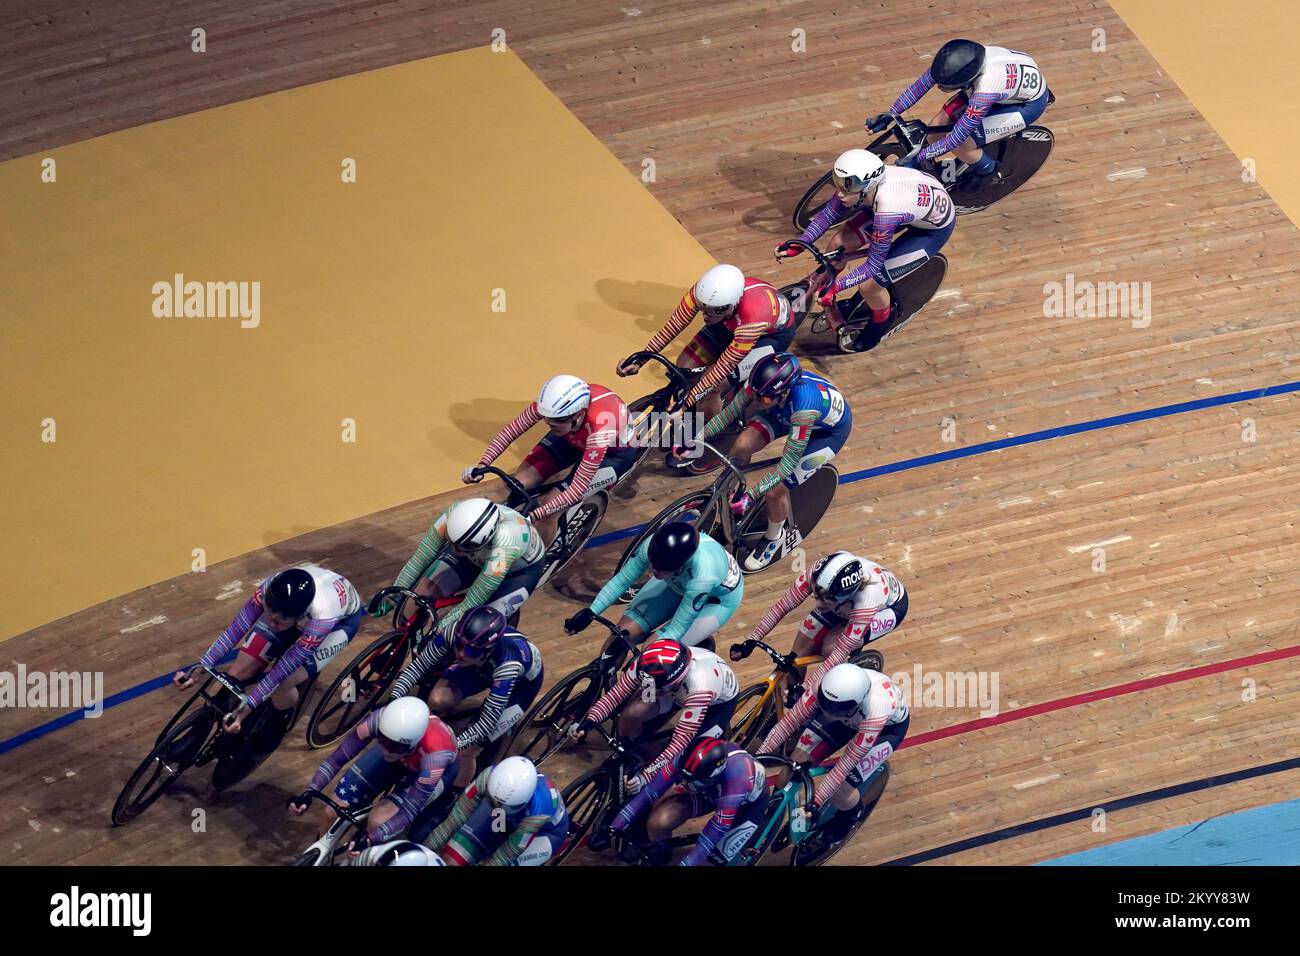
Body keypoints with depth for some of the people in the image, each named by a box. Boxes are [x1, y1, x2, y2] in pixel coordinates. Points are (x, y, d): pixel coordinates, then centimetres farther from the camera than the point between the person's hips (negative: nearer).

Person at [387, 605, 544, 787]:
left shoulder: (507, 664, -44)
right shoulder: (455, 633, -34)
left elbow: (486, 725, -39)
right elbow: (418, 667, -21)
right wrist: (393, 701, -34)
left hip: (522, 681, -4)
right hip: (484, 668, 4)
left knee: (465, 751, -14)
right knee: (437, 700, -24)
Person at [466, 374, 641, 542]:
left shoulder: (599, 427, -43)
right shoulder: (551, 403, -32)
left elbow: (577, 491, -39)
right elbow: (510, 431, -19)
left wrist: (532, 516, -46)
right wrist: (482, 464, -32)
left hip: (616, 451, -5)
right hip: (575, 438, 5)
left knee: (550, 508, -20)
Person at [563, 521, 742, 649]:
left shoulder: (702, 574, -46)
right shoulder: (653, 546, -34)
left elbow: (676, 631, -36)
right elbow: (621, 581, -16)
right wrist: (590, 612, -22)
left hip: (718, 599, -5)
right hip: (678, 584, 5)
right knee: (624, 632, -10)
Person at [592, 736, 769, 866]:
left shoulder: (733, 781, -45)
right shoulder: (686, 758, -34)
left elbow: (710, 838, -39)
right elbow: (649, 792, -26)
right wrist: (612, 830, -26)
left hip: (750, 800, -4)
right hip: (711, 792, 4)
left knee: (716, 859, -21)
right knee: (659, 822, -22)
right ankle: (659, 853, 11)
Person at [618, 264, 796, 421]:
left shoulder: (753, 317, -44)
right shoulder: (703, 292, -33)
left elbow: (723, 367, -38)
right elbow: (673, 327, -21)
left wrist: (684, 402, -37)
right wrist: (638, 360, -25)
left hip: (774, 334, -6)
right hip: (732, 323, 6)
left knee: (711, 386, -20)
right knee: (684, 366, -6)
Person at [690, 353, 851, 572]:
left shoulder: (804, 405, -45)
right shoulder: (761, 384, -31)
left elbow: (789, 462, -37)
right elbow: (730, 412, -14)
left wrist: (752, 494, -39)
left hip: (829, 429, -5)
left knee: (775, 491, -14)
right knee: (742, 445, -18)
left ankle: (775, 539, 16)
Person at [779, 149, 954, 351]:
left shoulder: (887, 212, -43)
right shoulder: (859, 181, -25)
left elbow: (874, 265, -30)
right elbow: (828, 213, -8)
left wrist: (836, 286, -32)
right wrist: (798, 245, -13)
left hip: (935, 228, -7)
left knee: (869, 285, -11)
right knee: (839, 244, -1)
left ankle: (884, 320, 22)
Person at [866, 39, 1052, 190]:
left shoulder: (986, 91, -44)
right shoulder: (952, 61, -29)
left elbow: (955, 140, -35)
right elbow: (920, 85, -12)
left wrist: (916, 158, -31)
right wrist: (890, 115, -14)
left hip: (1029, 101, -6)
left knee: (961, 145, -18)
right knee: (937, 126, -5)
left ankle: (987, 169, 14)